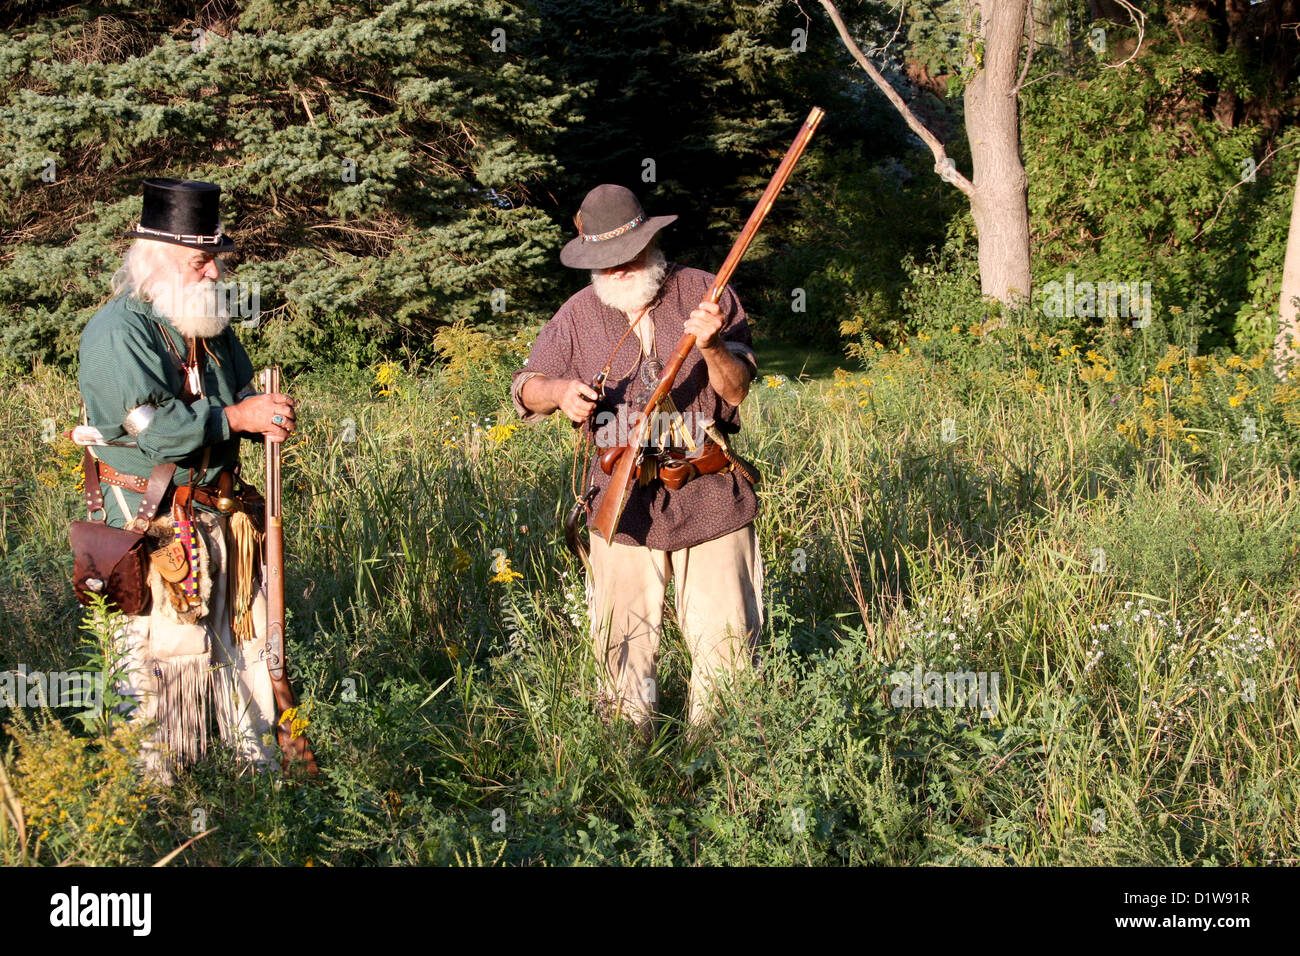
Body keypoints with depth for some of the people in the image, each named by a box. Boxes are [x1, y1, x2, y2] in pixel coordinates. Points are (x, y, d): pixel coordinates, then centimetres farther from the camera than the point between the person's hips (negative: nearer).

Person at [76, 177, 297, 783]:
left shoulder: (210, 327, 11)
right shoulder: (117, 333, -15)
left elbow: (240, 390, 22)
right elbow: (155, 425, -24)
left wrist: (269, 416, -2)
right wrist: (236, 417, -22)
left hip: (219, 511, 8)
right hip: (149, 521, -8)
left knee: (238, 630, 14)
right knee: (164, 644, -4)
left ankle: (254, 749, 26)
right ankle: (155, 776, 7)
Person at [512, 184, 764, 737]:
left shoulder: (704, 294, 2)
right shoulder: (579, 315, 6)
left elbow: (736, 390, -3)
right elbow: (525, 389, 11)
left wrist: (712, 348, -24)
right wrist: (559, 392, -12)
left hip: (710, 499, -1)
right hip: (623, 505, 1)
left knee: (726, 643, 2)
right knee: (622, 647, 4)